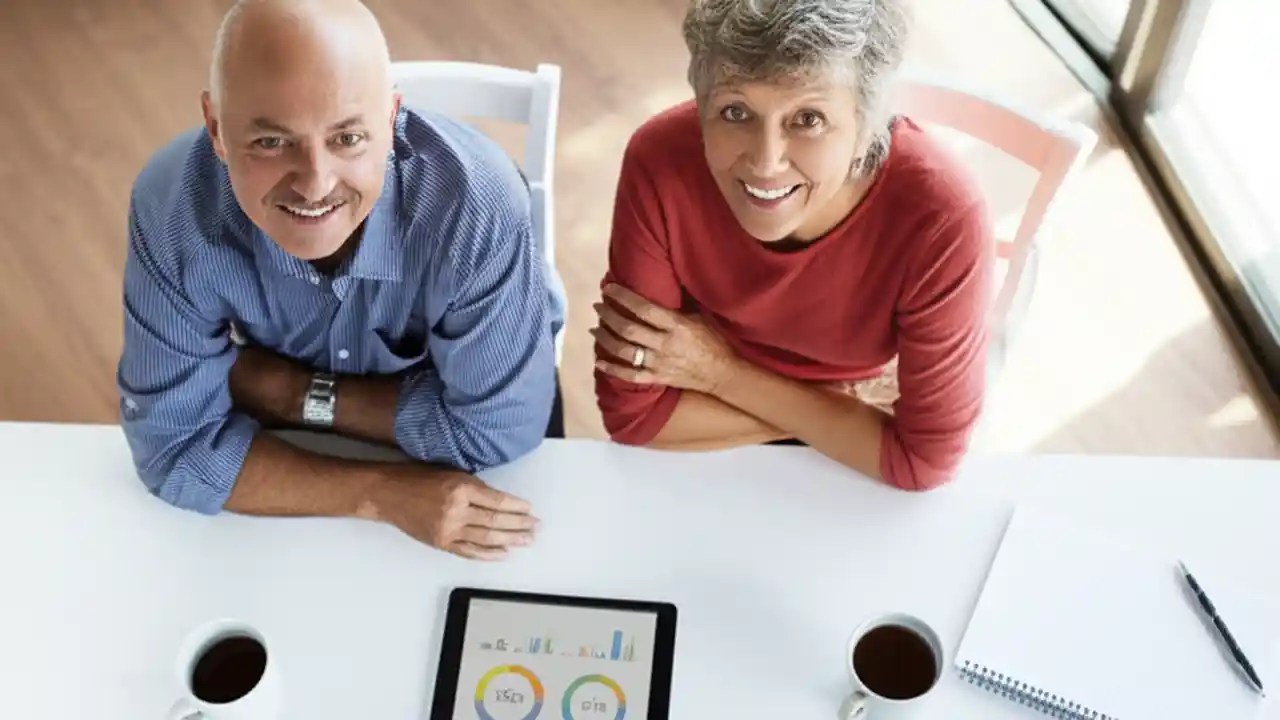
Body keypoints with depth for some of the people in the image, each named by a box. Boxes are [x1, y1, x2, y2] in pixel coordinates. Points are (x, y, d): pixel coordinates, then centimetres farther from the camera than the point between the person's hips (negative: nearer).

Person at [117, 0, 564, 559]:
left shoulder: (476, 202, -37)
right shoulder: (172, 204, -29)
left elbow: (498, 429, -27)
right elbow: (174, 443, -23)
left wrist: (297, 392, -24)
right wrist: (378, 494, -32)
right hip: (285, 442, 2)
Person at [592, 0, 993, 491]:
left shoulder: (940, 221, -31)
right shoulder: (661, 162, -27)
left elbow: (924, 460, -22)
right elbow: (633, 412, -21)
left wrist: (724, 374, -21)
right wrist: (843, 411, -22)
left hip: (853, 474, 0)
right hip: (709, 455, 1)